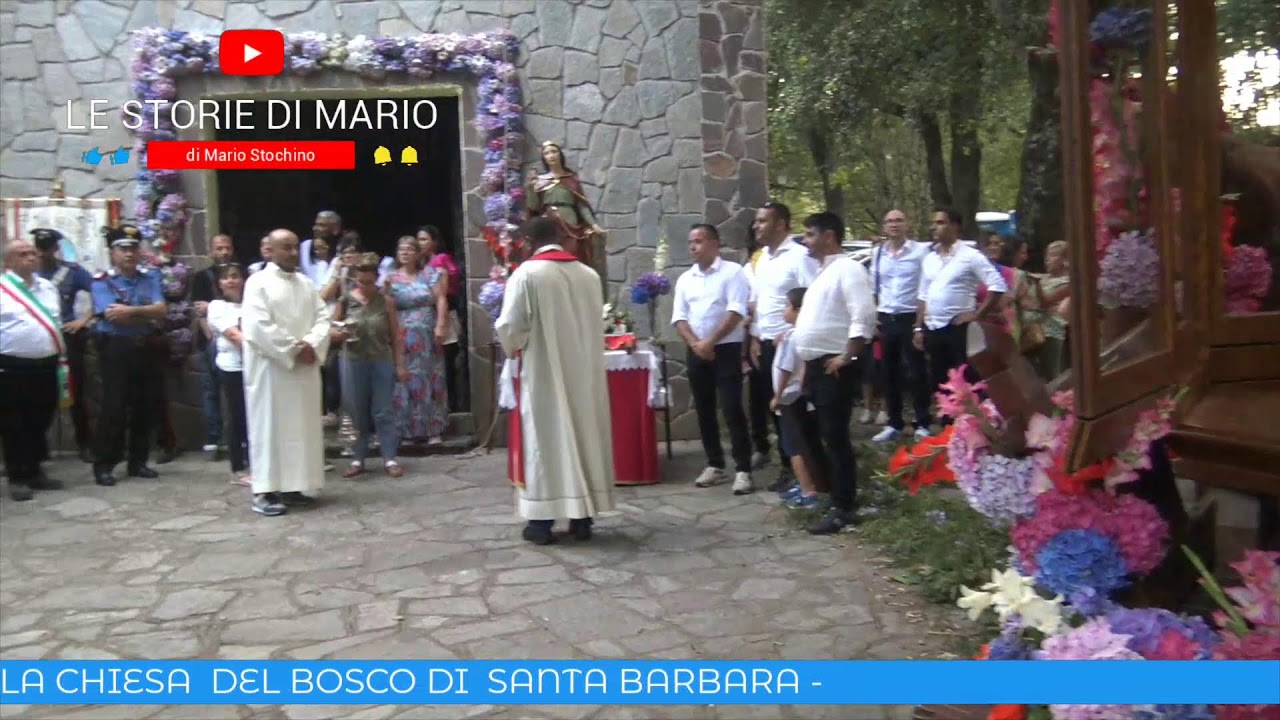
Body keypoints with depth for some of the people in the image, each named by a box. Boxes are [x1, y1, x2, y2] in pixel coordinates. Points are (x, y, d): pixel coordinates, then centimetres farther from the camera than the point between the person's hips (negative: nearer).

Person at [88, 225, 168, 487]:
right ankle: (103, 465, 8)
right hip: (115, 349, -4)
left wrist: (131, 311, -17)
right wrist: (147, 315, -7)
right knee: (114, 407, -3)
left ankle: (138, 461, 21)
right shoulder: (102, 281, -3)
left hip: (144, 348, 4)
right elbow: (113, 316, -17)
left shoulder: (150, 277, 8)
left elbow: (161, 309, -6)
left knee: (146, 406, 8)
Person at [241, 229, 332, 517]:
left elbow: (322, 318, 8)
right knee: (270, 427, -4)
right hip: (270, 367, -6)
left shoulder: (306, 283, 13)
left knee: (303, 426, 7)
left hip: (305, 367, 6)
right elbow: (258, 327, -15)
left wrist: (312, 345, -11)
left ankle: (293, 486, 16)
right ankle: (264, 491, 0)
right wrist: (293, 348, -15)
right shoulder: (258, 282, -5)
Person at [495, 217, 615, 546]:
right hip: (583, 372, 4)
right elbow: (596, 325, 9)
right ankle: (582, 516, 15)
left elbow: (508, 326, -12)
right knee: (583, 436, 9)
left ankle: (543, 520, 6)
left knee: (543, 440, 2)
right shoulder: (589, 274, 4)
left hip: (542, 372, -4)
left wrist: (513, 347, 8)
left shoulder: (526, 274, -11)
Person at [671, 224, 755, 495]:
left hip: (726, 349, -5)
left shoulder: (732, 272, -4)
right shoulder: (685, 279, 12)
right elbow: (679, 318, 7)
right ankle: (715, 465, 20)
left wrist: (711, 341, -16)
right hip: (696, 352, 6)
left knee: (733, 410, -8)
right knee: (704, 411, 9)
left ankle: (743, 470, -4)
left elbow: (736, 312, -13)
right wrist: (695, 344, -10)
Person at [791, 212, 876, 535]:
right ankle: (830, 493, 25)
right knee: (825, 436, 15)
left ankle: (842, 508, -1)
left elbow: (864, 316, -23)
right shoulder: (824, 272, 19)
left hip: (834, 367, -10)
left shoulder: (847, 269, -11)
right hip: (816, 366, 10)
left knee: (836, 437, -6)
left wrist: (847, 356, -21)